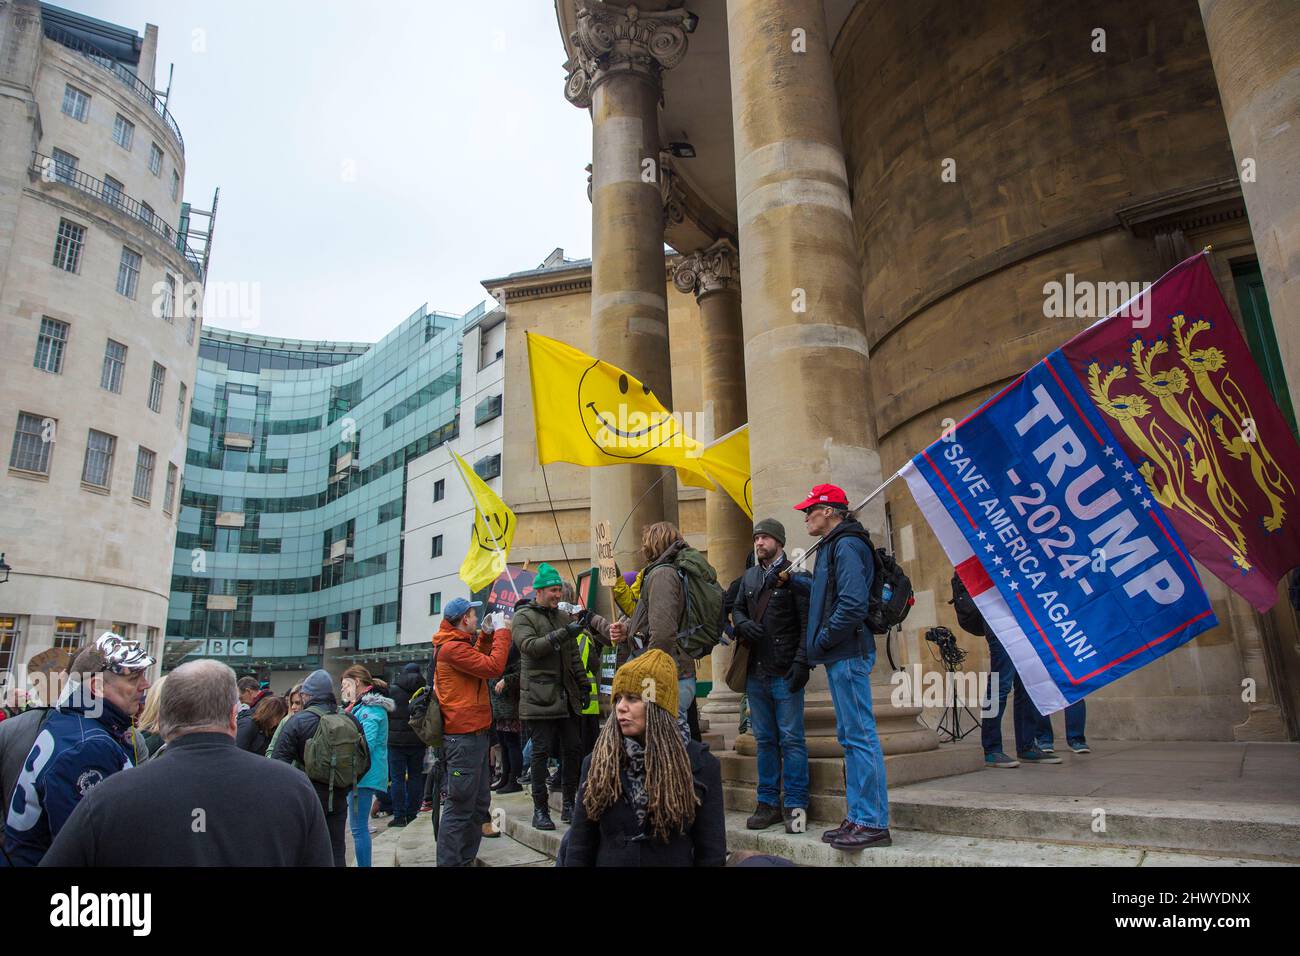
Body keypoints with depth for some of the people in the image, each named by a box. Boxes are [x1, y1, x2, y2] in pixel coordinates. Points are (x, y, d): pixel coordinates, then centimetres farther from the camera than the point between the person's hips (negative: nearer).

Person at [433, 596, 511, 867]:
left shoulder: (456, 644, 16)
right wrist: (501, 631, -11)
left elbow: (476, 661, 25)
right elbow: (493, 667, -21)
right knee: (460, 808, -6)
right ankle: (449, 862, 0)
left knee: (479, 804, 17)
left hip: (474, 735, 11)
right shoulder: (452, 647, -17)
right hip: (465, 737, -11)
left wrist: (486, 636, 15)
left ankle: (465, 859, 26)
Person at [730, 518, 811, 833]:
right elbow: (737, 608, 23)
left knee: (791, 739, -1)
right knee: (765, 739, 12)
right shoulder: (749, 577, 15)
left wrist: (801, 661, -16)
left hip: (785, 672, -6)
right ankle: (769, 802, 21)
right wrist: (742, 623, 0)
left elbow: (807, 623, -8)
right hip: (755, 671, 6)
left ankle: (795, 805, 8)